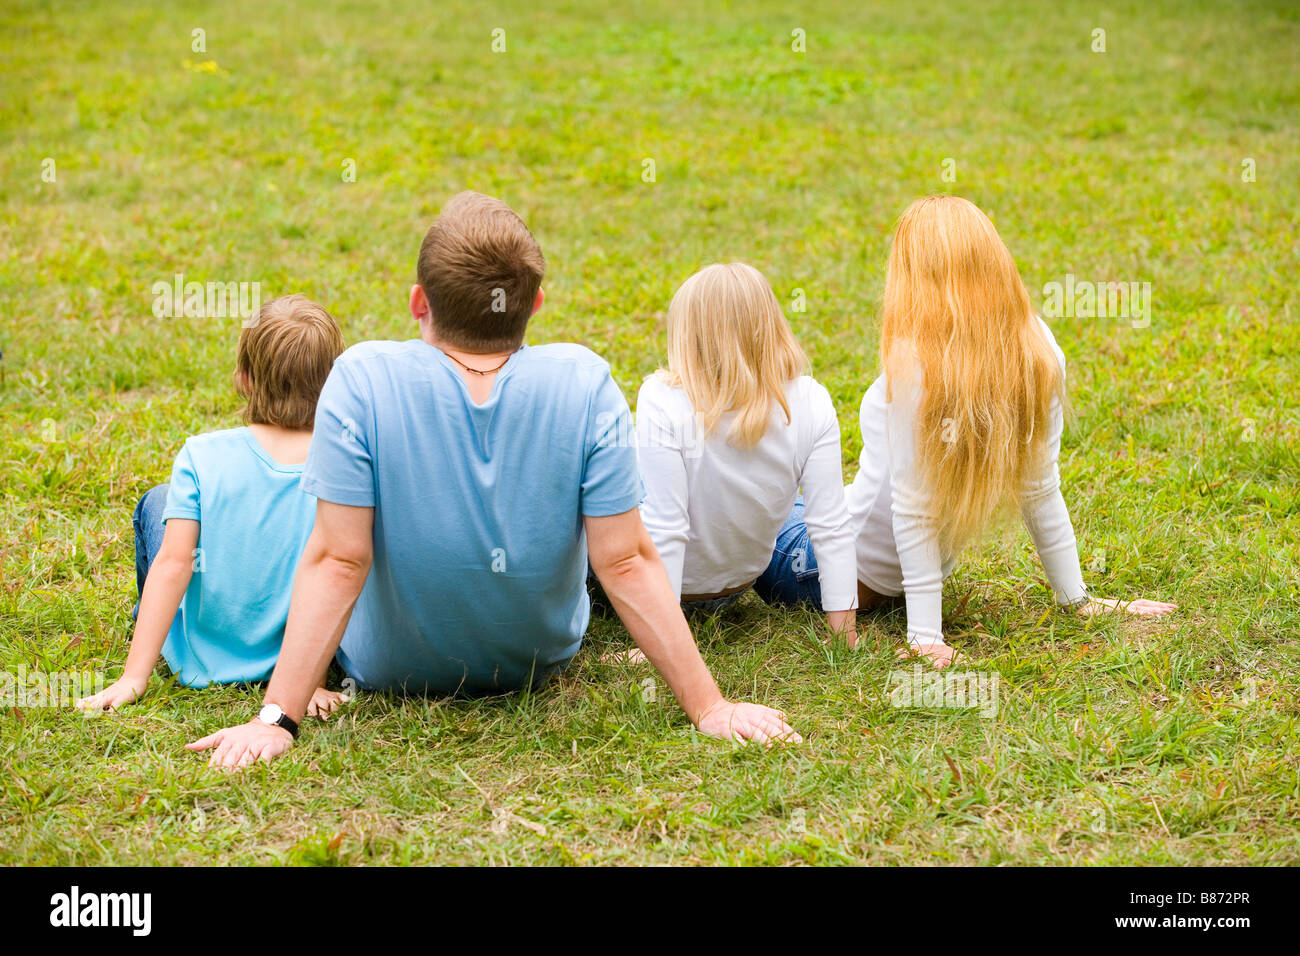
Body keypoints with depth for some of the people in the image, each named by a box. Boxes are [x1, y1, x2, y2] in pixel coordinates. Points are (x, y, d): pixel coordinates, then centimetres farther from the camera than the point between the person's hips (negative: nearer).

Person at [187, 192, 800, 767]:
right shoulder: (584, 384, -23)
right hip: (541, 660, 1)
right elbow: (627, 563, -23)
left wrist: (276, 718, -23)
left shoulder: (362, 380, -26)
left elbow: (336, 562, -27)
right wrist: (707, 707, -17)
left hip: (388, 667, -1)